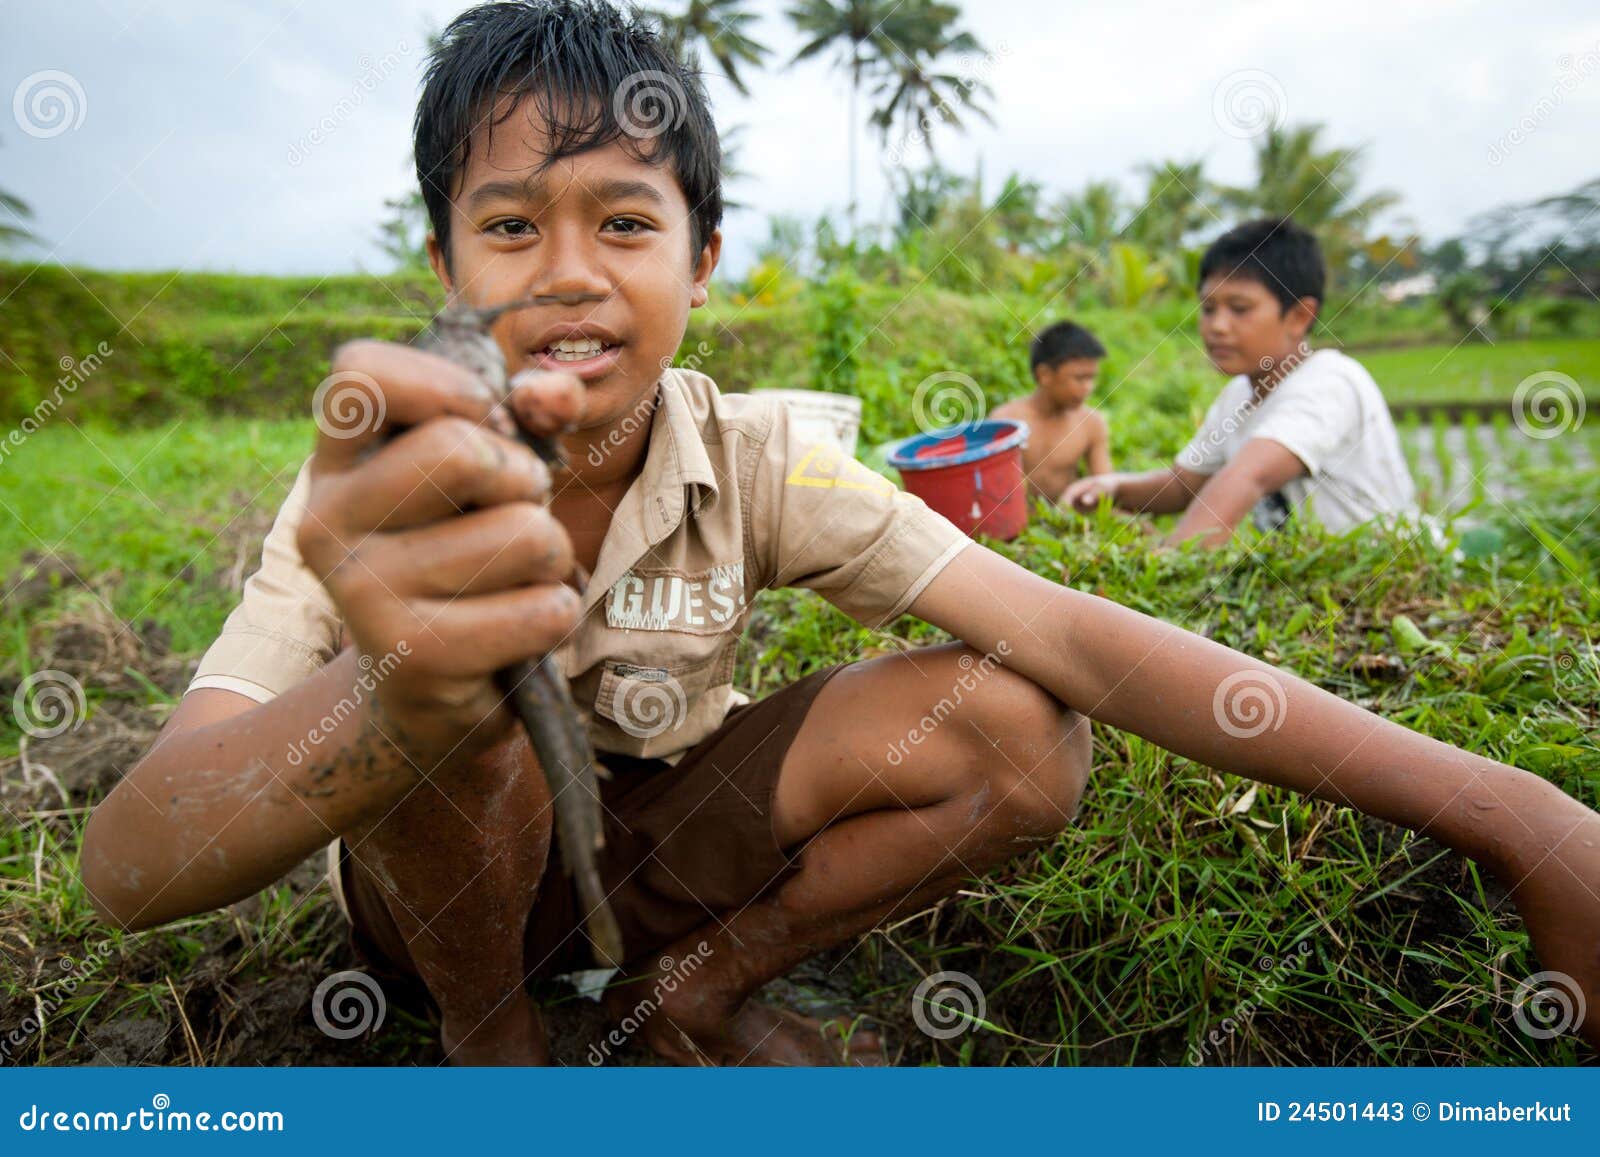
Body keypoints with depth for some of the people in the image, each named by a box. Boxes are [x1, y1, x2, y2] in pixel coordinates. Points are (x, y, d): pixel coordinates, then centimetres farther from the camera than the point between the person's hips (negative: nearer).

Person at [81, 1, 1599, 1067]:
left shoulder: (751, 465, -18)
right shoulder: (382, 491, -23)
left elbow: (1066, 639, -26)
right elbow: (128, 870, -35)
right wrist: (386, 709, -60)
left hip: (662, 844, 2)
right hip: (449, 868, -1)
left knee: (1013, 737, -20)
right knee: (432, 684, -34)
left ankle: (694, 987, 2)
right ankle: (489, 1037, -4)